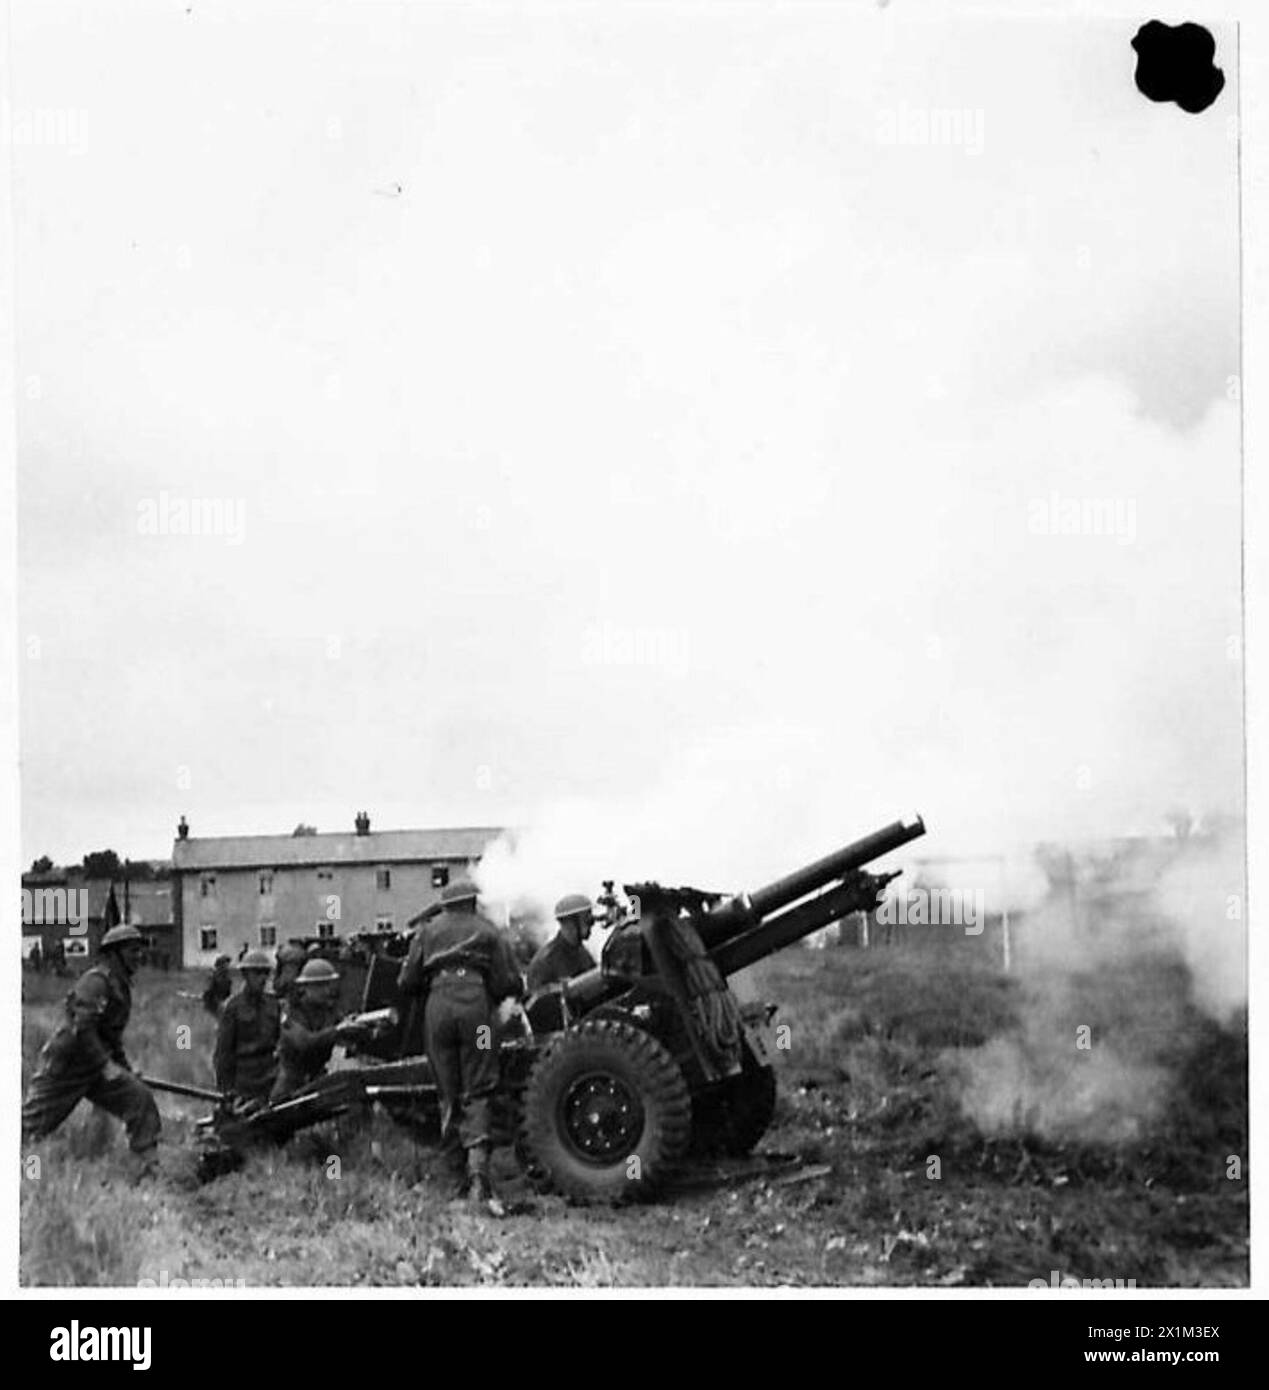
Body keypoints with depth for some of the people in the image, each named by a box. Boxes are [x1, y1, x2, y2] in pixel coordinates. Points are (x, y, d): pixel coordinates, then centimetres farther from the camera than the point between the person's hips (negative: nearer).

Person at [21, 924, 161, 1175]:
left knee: (141, 1102, -7)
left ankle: (148, 1169, -7)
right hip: (65, 1067, -8)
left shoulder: (120, 985, 12)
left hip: (96, 1068, 8)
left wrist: (126, 1070, 19)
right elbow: (82, 1028, -26)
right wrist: (106, 1065, -25)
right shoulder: (96, 981, -17)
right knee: (31, 1125, 1)